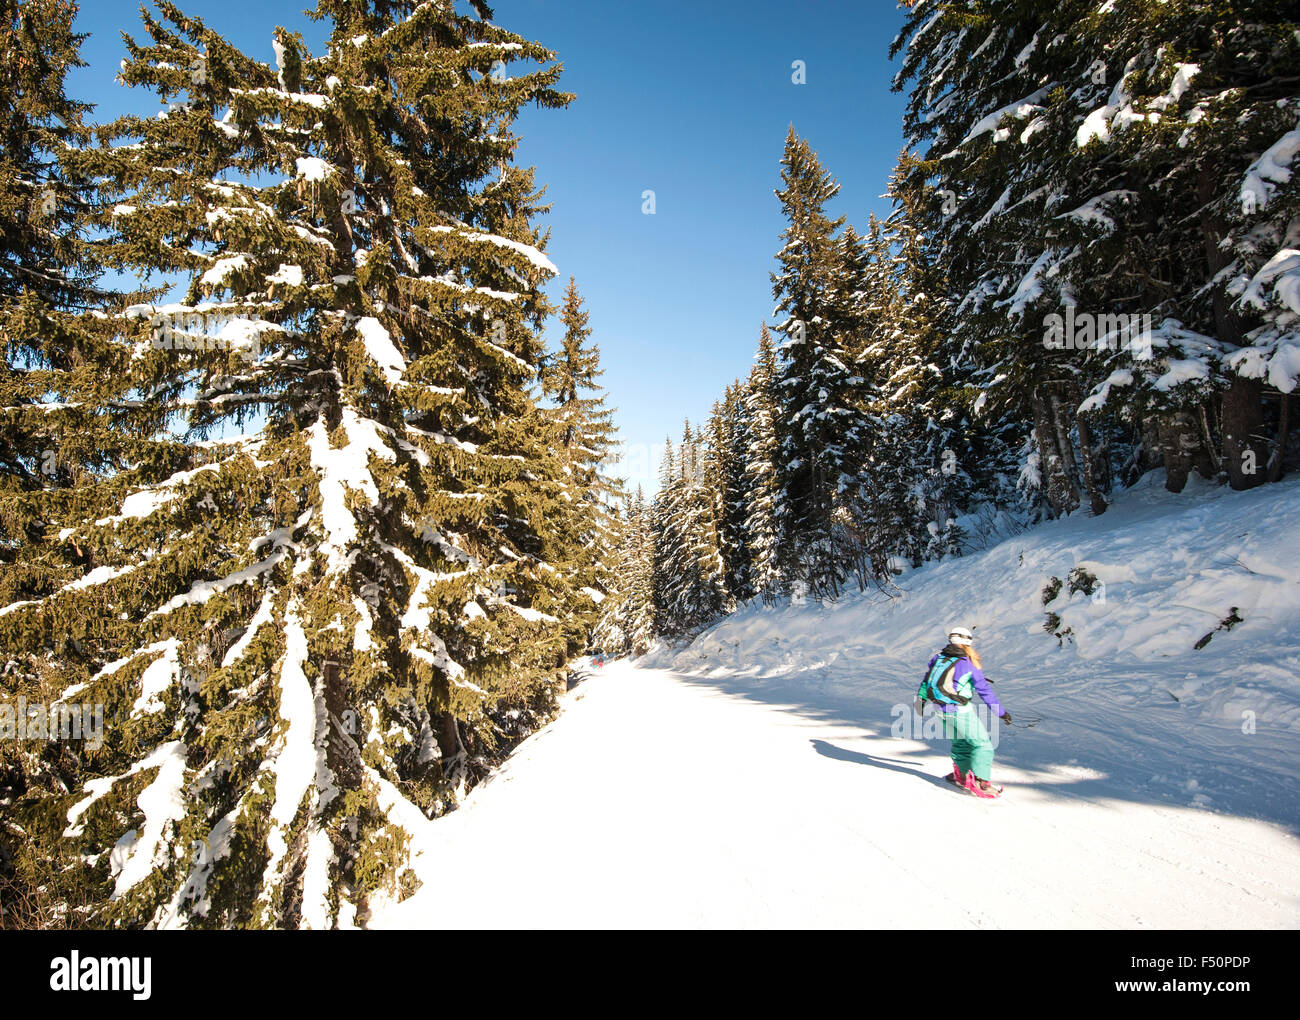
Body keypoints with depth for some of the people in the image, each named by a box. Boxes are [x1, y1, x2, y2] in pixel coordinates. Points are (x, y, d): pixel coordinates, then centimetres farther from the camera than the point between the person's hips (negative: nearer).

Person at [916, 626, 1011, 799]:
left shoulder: (938, 658, 7)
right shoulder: (969, 665, -9)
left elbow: (926, 679, 16)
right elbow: (984, 690, -4)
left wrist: (921, 698, 28)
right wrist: (1000, 712, 5)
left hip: (942, 710, 7)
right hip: (961, 711, -7)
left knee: (959, 742, 23)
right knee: (983, 745, 1)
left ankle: (962, 774, 27)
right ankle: (980, 782, -6)